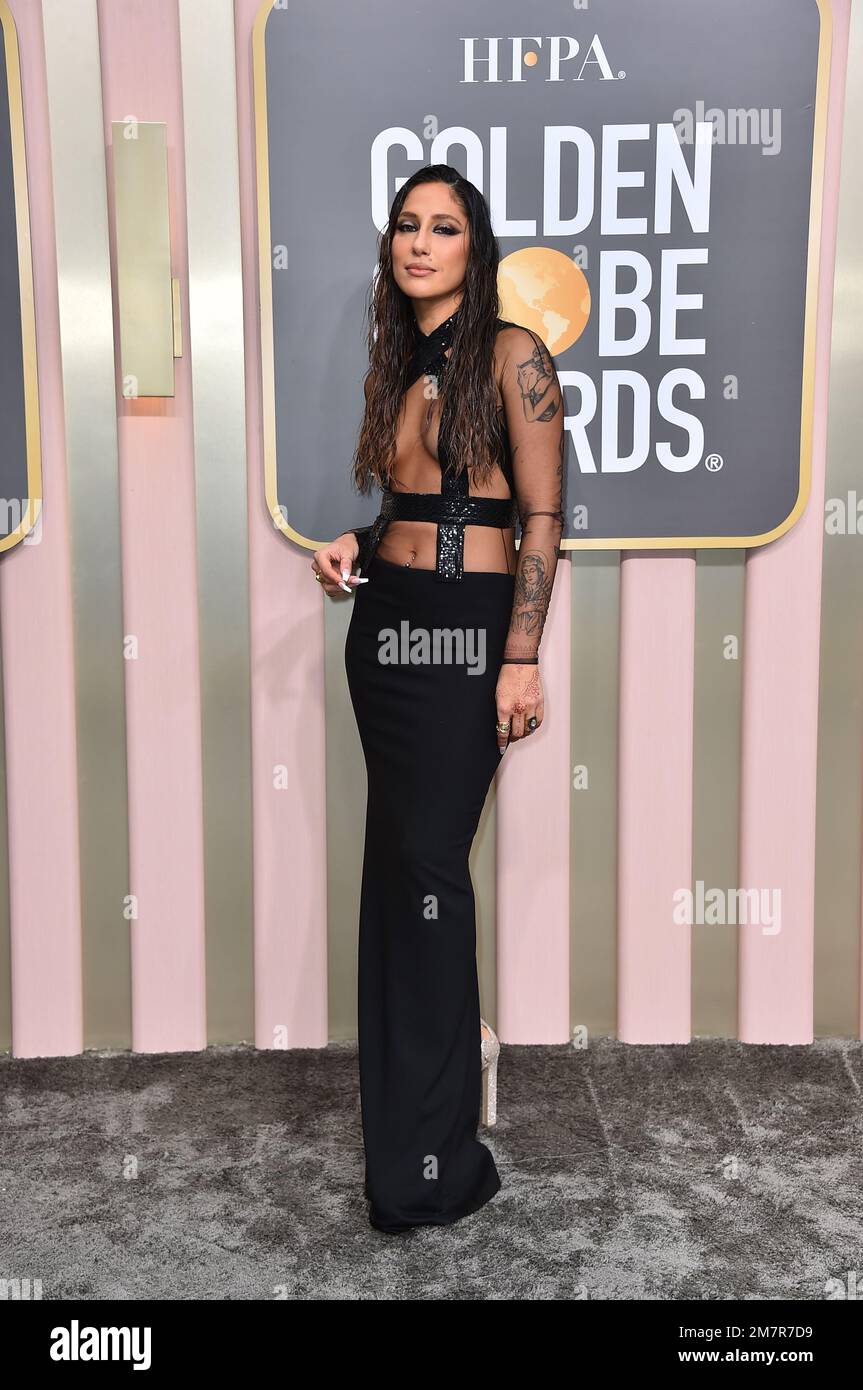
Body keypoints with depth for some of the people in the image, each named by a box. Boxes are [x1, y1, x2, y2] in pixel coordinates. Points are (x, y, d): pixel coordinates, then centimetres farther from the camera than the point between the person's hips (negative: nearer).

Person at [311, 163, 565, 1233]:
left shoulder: (512, 355, -5)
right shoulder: (394, 363, 16)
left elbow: (541, 516, -9)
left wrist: (522, 658, -15)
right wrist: (351, 548, 4)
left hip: (468, 631, -7)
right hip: (384, 622, 7)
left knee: (424, 863, -9)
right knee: (398, 861, 9)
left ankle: (431, 1161, 2)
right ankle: (401, 1108, 22)